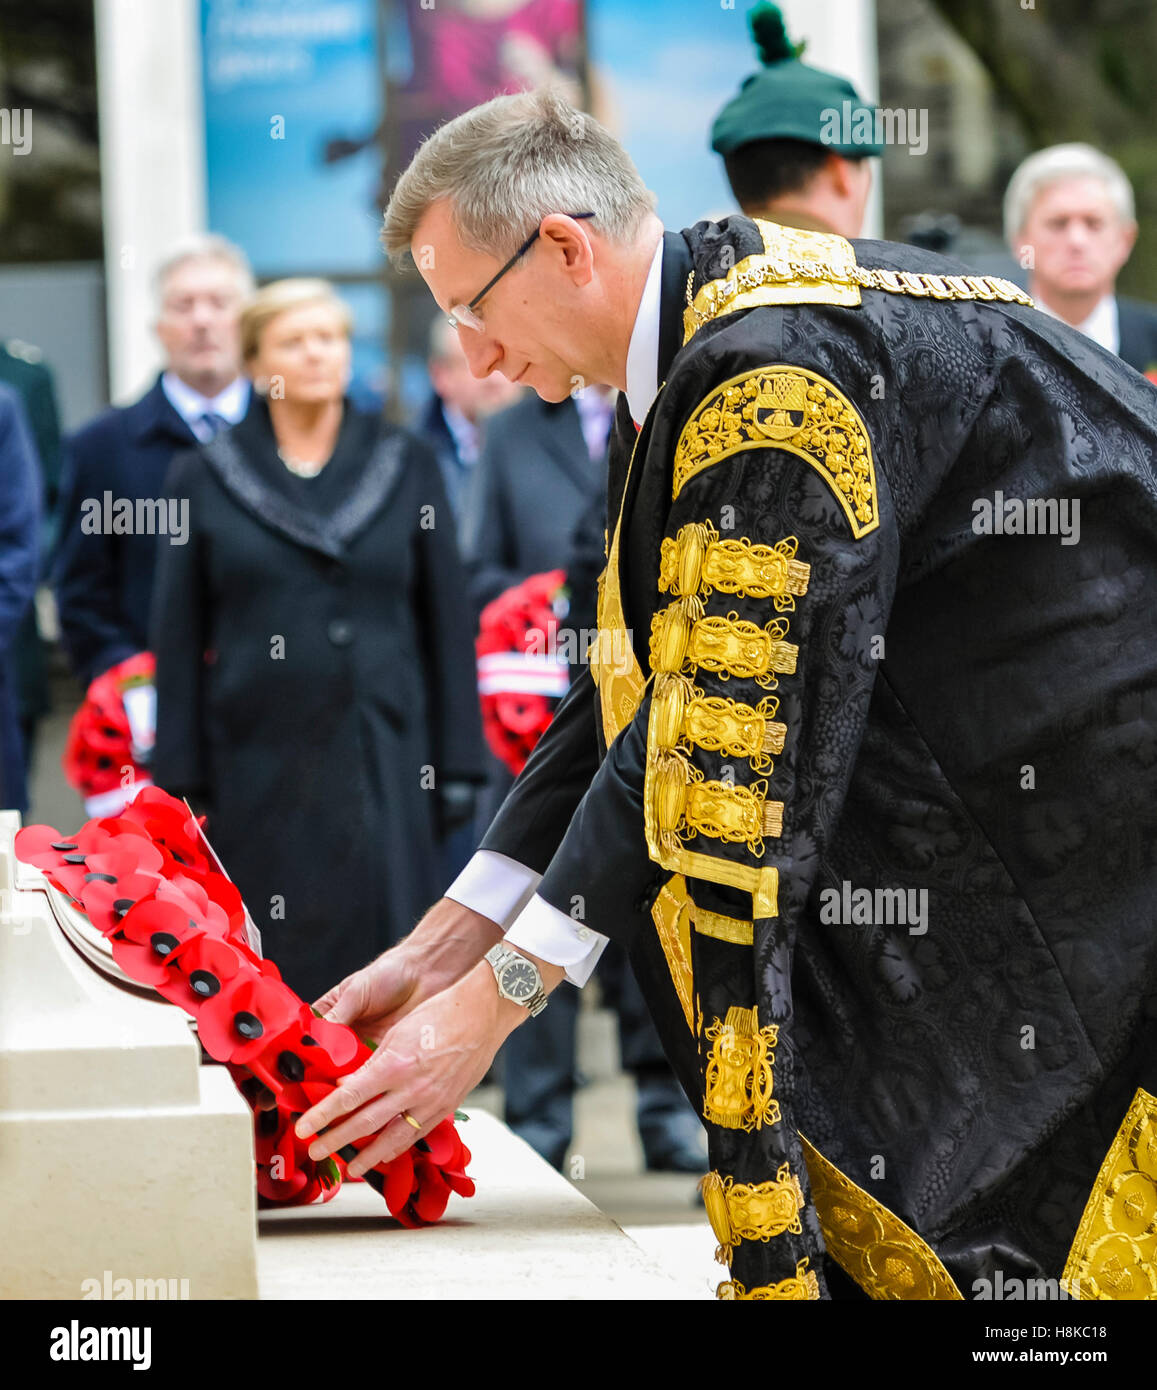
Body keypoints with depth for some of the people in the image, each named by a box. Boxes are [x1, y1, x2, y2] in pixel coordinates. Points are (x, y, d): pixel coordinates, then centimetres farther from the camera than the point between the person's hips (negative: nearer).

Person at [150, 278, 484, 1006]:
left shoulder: (406, 468, 8)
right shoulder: (206, 478, 6)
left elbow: (448, 620, 7)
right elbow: (179, 640, 5)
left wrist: (457, 764, 1)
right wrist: (182, 781, 0)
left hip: (382, 768, 0)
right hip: (259, 771, 0)